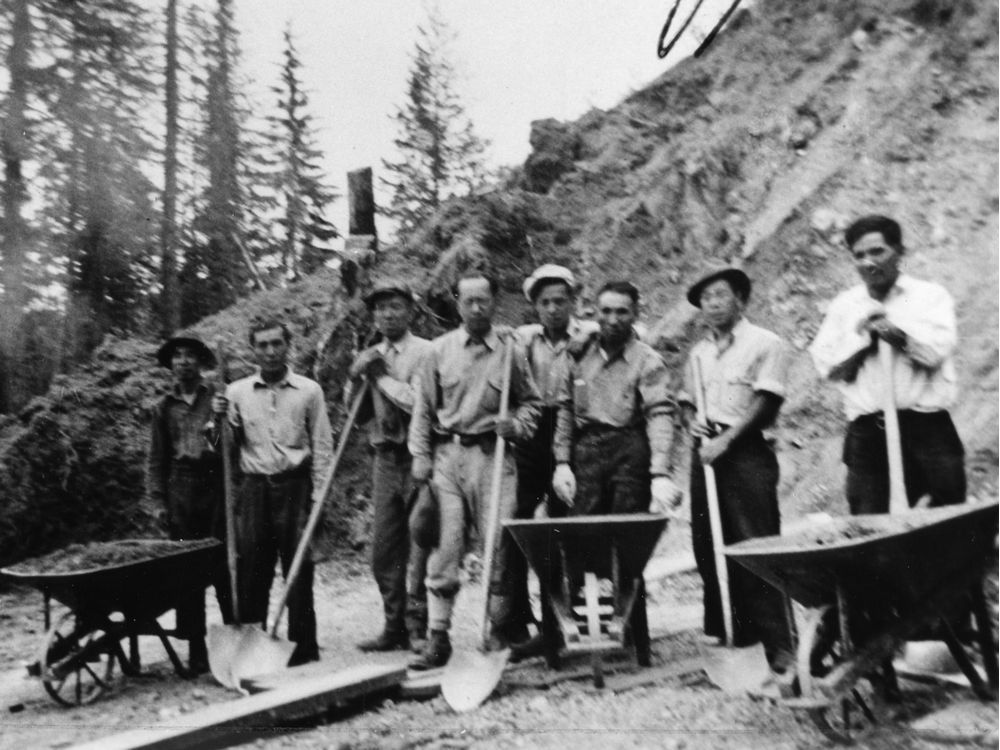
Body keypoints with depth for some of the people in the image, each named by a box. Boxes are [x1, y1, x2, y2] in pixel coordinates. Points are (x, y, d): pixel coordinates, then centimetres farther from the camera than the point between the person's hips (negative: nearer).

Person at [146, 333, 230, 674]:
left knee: (225, 566, -3)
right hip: (181, 489, 2)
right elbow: (157, 457, 16)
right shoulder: (164, 407, 13)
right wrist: (158, 497, 9)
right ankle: (196, 649, 11)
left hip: (217, 483, -2)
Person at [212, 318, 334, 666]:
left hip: (294, 486, -2)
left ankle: (303, 648, 10)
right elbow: (228, 448, 12)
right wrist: (223, 420, -7)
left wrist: (318, 496, -3)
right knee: (251, 570, 4)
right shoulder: (237, 392, 9)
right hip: (254, 488, 2)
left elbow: (322, 447, 3)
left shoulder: (308, 390, 4)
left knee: (299, 571, 0)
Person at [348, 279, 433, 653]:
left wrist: (383, 376, -9)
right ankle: (395, 627, 21)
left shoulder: (425, 352, -4)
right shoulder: (371, 356, 15)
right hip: (385, 459, 6)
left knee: (420, 547, -4)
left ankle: (420, 628, 7)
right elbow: (359, 415, 15)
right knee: (383, 551, 9)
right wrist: (356, 378, 0)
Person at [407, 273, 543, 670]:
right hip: (447, 454, 1)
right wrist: (420, 455, 3)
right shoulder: (440, 349, 8)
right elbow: (424, 408, 10)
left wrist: (515, 424, -6)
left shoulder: (511, 348, 5)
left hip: (492, 455, -1)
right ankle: (438, 639, 8)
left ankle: (499, 634, 13)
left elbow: (531, 401, 13)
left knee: (498, 544, -2)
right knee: (444, 547, 0)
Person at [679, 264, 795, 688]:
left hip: (746, 451, -6)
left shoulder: (765, 344, -2)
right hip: (706, 453, 6)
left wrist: (726, 440, -16)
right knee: (708, 548, 8)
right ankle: (721, 636, 21)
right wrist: (692, 421, 1)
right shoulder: (698, 353, 18)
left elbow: (767, 403, -10)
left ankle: (779, 651, -4)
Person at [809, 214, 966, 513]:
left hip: (927, 429, -1)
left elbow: (937, 351, -8)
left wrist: (895, 330, -12)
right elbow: (829, 366, 3)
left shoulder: (930, 295, 7)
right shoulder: (844, 306, 12)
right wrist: (862, 335, -7)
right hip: (867, 434, 1)